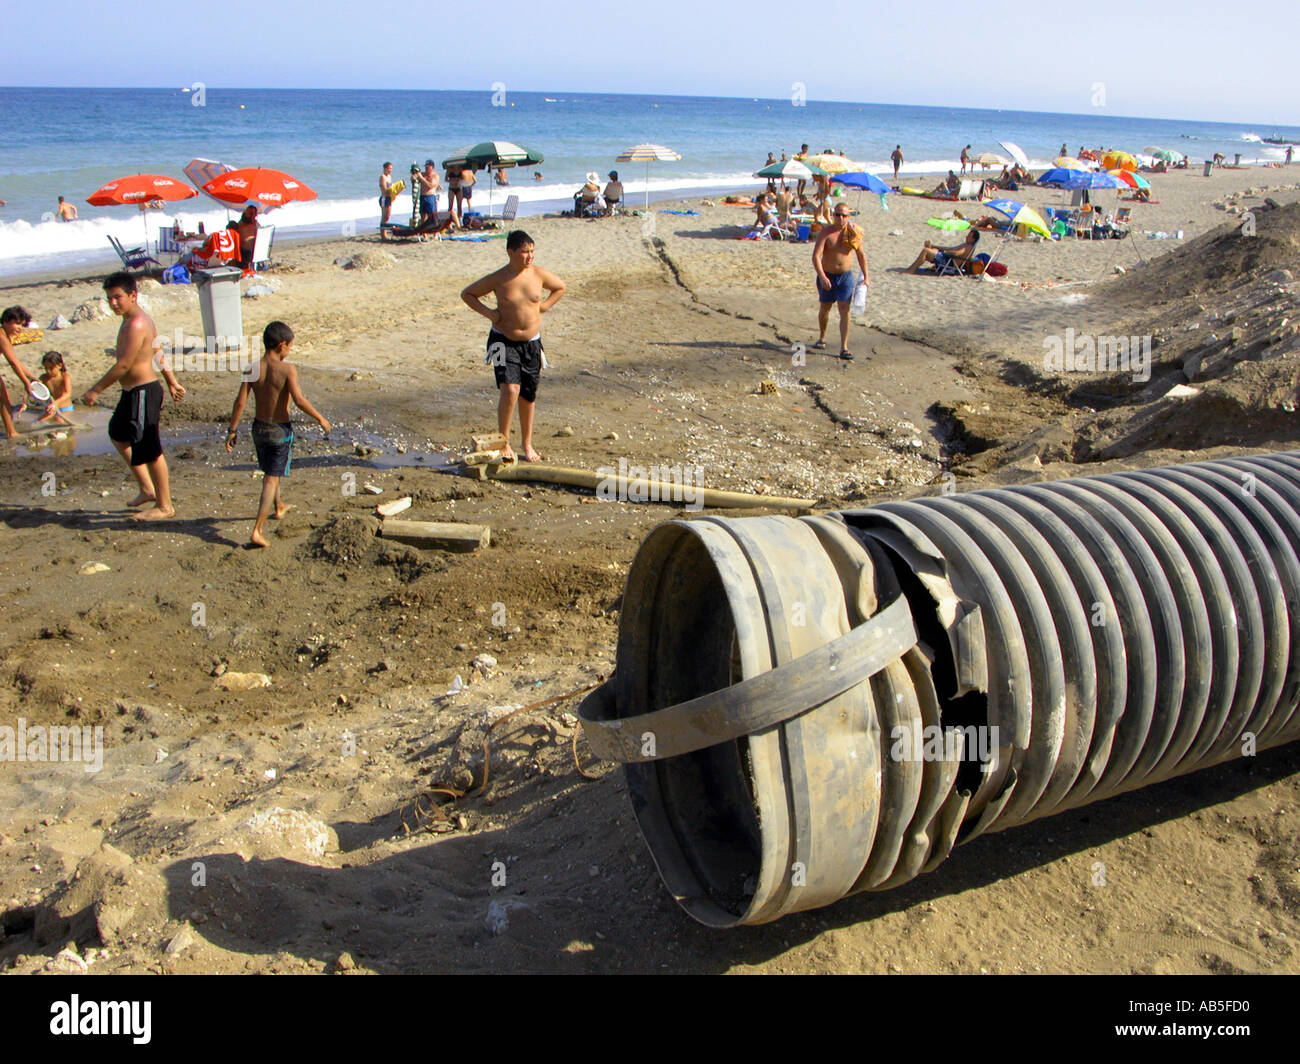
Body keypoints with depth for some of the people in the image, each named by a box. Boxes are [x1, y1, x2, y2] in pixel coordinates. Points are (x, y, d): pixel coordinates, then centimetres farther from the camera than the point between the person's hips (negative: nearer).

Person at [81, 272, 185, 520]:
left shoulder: (135, 325, -22)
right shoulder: (139, 320, 11)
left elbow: (123, 365, -24)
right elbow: (158, 354, 20)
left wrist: (95, 390, -18)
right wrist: (172, 382, 26)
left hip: (143, 392, -12)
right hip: (133, 392, 12)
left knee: (150, 451, -3)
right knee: (118, 434, 26)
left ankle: (164, 506, 8)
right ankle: (147, 489, 31)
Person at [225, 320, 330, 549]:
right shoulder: (287, 369, -17)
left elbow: (240, 401, -5)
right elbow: (299, 400, -23)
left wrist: (233, 430, 2)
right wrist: (320, 419, -11)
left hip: (259, 427, 5)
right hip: (281, 430, -5)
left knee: (269, 472, 27)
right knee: (271, 479, -2)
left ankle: (278, 507, 52)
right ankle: (257, 531, -11)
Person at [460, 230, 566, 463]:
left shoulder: (539, 274, -1)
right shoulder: (498, 279, -8)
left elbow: (560, 287, 18)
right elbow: (467, 294, 4)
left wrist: (544, 306, 5)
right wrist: (488, 312, -9)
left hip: (531, 343, 3)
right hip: (504, 341, -3)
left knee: (528, 396, 9)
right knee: (510, 389, -20)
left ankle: (527, 445, 25)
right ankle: (503, 442, -7)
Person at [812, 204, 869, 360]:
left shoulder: (853, 233, -3)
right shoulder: (826, 233, -11)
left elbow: (861, 255, 9)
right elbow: (816, 256, -19)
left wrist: (866, 276, 5)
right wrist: (822, 277, -30)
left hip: (846, 276, 0)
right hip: (827, 276, 0)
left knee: (845, 311, -9)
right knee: (824, 309, 15)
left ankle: (844, 347, -10)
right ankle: (822, 338, 39)